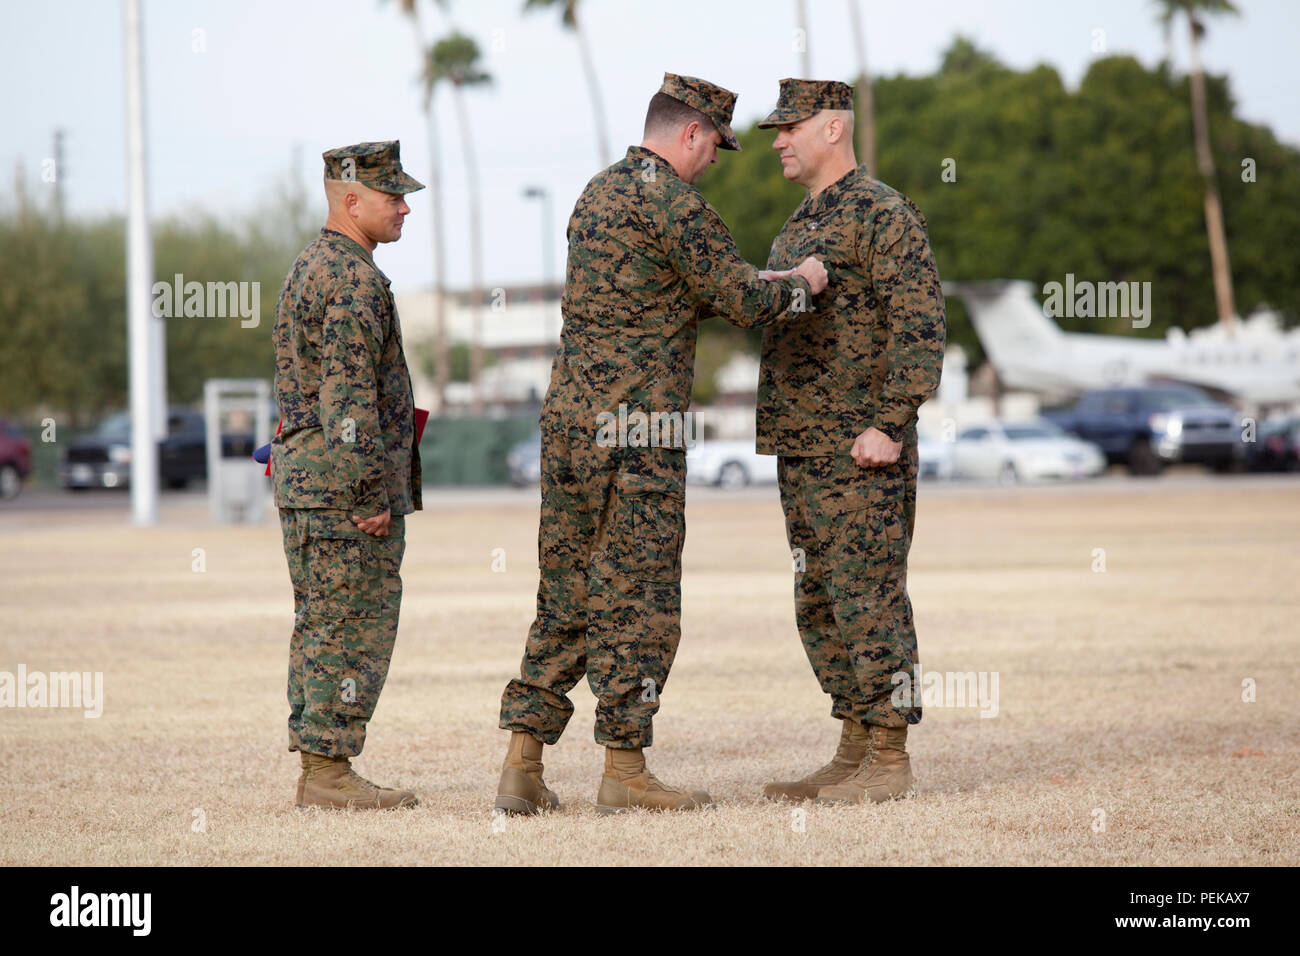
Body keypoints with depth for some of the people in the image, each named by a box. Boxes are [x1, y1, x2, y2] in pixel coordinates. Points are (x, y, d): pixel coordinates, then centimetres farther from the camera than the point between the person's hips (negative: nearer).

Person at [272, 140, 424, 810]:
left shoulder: (308, 268, 19)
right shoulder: (355, 278, -14)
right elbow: (350, 391, -21)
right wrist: (371, 491, -21)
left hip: (302, 476, 10)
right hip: (347, 476, -10)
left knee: (321, 625, 11)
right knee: (355, 627, -7)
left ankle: (318, 774, 13)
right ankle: (330, 773, -7)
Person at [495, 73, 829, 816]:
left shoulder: (597, 192, 18)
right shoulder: (669, 197, -11)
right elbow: (744, 299, -13)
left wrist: (767, 287, 24)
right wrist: (803, 284, 8)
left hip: (569, 416, 8)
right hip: (637, 427, -8)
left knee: (567, 595, 11)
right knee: (637, 598, -2)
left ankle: (523, 768, 9)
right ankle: (624, 773, 1)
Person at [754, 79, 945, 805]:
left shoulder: (882, 214, -10)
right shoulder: (801, 226, 19)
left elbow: (920, 324, -18)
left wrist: (889, 424, -23)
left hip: (860, 452, -10)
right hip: (802, 448, 10)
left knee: (868, 600, -7)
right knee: (821, 606, 11)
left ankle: (890, 760, -3)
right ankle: (854, 755, 17)